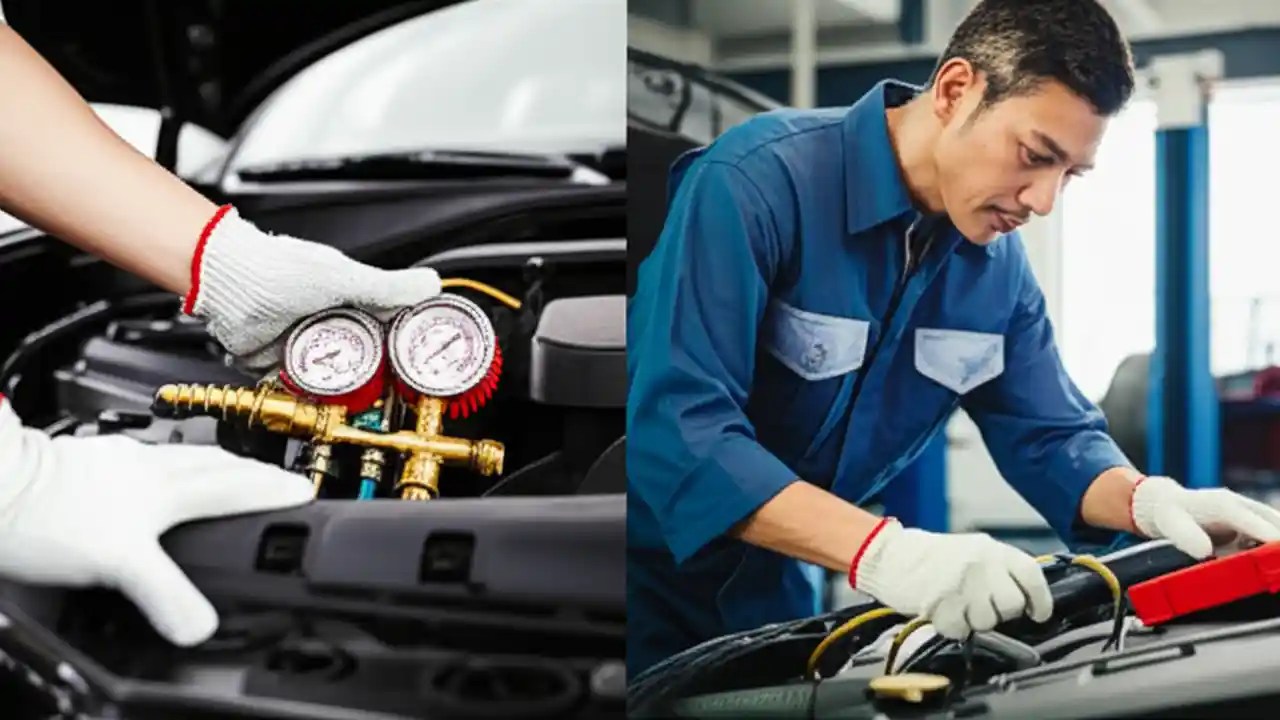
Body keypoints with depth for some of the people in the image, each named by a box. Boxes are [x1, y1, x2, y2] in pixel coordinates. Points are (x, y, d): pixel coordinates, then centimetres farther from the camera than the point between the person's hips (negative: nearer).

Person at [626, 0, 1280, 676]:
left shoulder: (998, 263, -3)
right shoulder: (758, 180, -26)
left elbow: (1050, 435, 3)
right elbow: (674, 426, -35)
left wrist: (1148, 498, -20)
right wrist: (885, 552, -45)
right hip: (650, 576, -6)